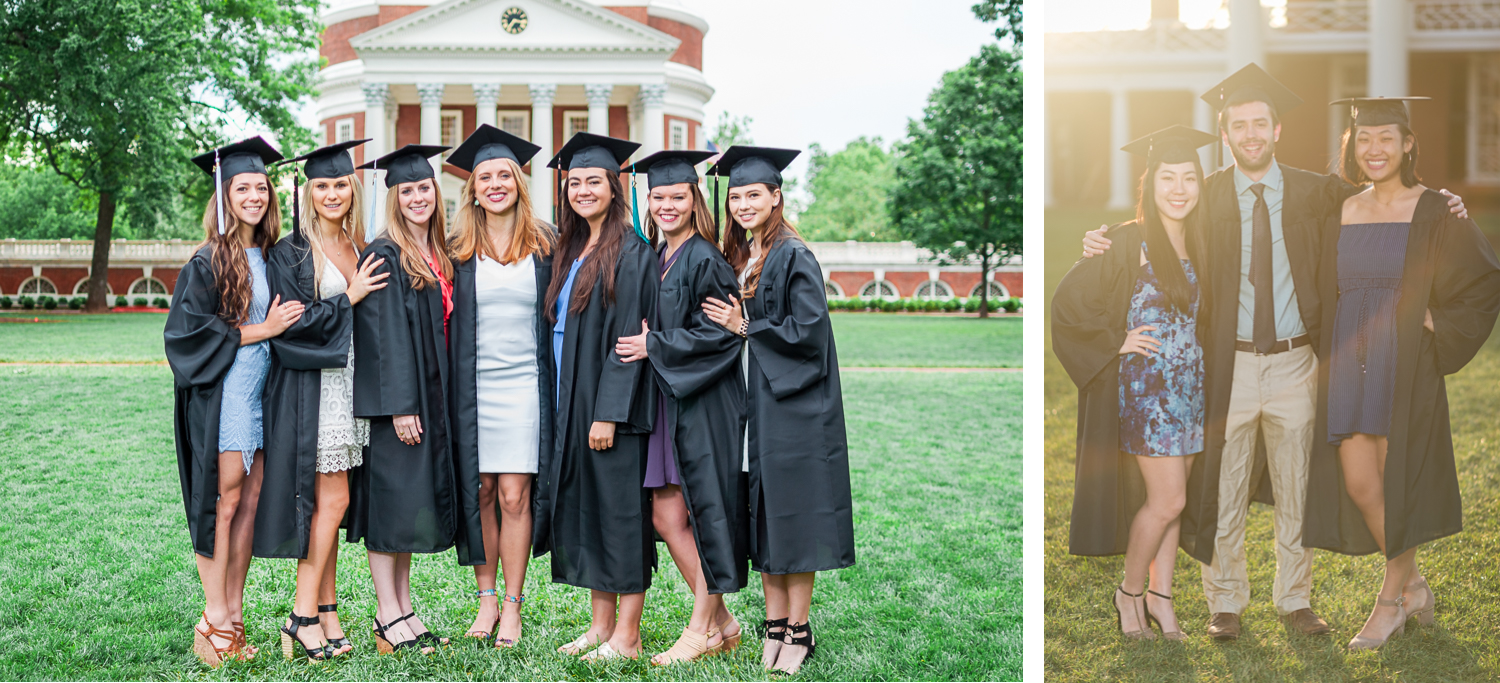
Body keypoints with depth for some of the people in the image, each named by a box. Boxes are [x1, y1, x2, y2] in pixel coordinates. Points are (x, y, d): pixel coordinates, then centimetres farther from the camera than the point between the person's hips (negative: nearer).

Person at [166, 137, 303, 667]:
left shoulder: (268, 258, 13)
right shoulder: (208, 262, -5)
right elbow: (187, 329, -11)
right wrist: (258, 330, -12)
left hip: (261, 392, 6)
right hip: (221, 395, -6)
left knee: (250, 503, 5)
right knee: (224, 502, -5)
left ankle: (232, 616, 12)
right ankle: (216, 620, 2)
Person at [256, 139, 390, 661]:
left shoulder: (359, 248, 15)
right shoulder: (290, 253, -5)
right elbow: (287, 323, -13)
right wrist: (347, 300, -11)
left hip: (350, 382, 6)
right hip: (310, 386, -6)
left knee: (328, 502, 8)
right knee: (332, 498, -9)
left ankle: (324, 610, 14)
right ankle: (306, 614, -1)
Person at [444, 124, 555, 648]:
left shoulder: (546, 245, 4)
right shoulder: (458, 250, 5)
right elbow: (444, 321, 7)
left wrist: (557, 384, 1)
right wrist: (450, 386, 0)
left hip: (524, 384, -1)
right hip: (474, 384, 1)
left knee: (513, 496, -3)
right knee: (481, 493, 6)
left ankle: (512, 605, 5)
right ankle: (486, 597, 18)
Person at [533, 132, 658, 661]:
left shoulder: (631, 253, -11)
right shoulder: (572, 251, 14)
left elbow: (630, 338, -16)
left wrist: (609, 413, -20)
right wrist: (566, 405, 11)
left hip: (612, 403, -8)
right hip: (572, 400, 8)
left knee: (618, 508, -3)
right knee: (584, 507, 11)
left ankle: (626, 636, 5)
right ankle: (601, 624, 20)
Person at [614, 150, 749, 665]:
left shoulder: (705, 261, -11)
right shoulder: (656, 259, 14)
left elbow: (720, 334, -17)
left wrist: (654, 346, -15)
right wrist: (644, 342, 5)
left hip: (702, 404, -8)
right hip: (664, 401, 8)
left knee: (687, 513, -2)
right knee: (664, 516, 7)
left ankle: (702, 629, 12)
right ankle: (721, 622, 19)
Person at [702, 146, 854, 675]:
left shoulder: (794, 257, -10)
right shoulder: (738, 259, 14)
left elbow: (809, 330, -16)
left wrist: (746, 328, -10)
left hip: (793, 402, -7)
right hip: (753, 400, 8)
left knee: (793, 512, -3)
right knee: (762, 512, 8)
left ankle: (799, 630, 4)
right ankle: (775, 622, 14)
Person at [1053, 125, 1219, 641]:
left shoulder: (1197, 244, 8)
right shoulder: (1127, 243, -12)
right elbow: (1067, 303, -13)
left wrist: (1196, 353, 10)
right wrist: (1118, 341, -11)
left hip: (1191, 384, 6)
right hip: (1144, 385, -6)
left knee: (1169, 498, 9)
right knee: (1168, 500, -7)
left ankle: (1160, 594, 21)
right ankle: (1129, 592, 13)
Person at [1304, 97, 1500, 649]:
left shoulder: (1434, 213, -4)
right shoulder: (1340, 214, 9)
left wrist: (1440, 327, -8)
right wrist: (1331, 355, 7)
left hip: (1405, 365, -4)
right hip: (1348, 364, 4)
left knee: (1396, 481, 0)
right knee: (1358, 485, 2)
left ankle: (1391, 601, 17)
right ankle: (1413, 586, 24)